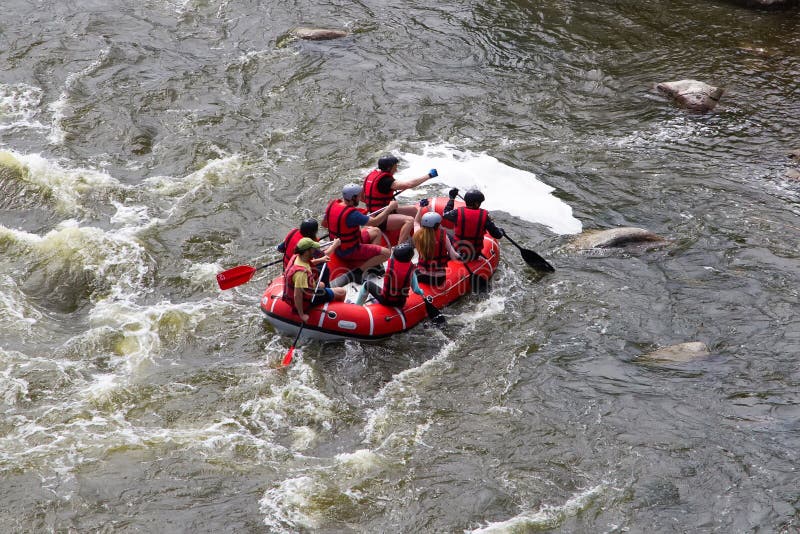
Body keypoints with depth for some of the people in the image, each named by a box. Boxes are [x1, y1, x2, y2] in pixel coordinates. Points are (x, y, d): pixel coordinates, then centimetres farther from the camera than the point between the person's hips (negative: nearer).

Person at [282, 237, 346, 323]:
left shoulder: (296, 257, -10)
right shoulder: (301, 272, -39)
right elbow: (297, 296, -38)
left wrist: (321, 260, 14)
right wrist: (301, 315, -29)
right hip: (307, 301, -10)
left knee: (321, 284, 39)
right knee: (342, 292, 0)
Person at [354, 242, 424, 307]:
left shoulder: (391, 262, -18)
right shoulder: (411, 268, -14)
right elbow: (416, 290, -7)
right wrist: (421, 292, 12)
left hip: (385, 300, -2)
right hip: (401, 304, 2)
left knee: (367, 284, 21)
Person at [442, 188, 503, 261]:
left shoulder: (458, 213, -15)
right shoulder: (484, 216, -15)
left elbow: (445, 214, 8)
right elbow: (497, 235, -10)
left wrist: (451, 198, 19)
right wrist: (500, 231, 15)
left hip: (458, 250, 0)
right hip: (475, 254, 0)